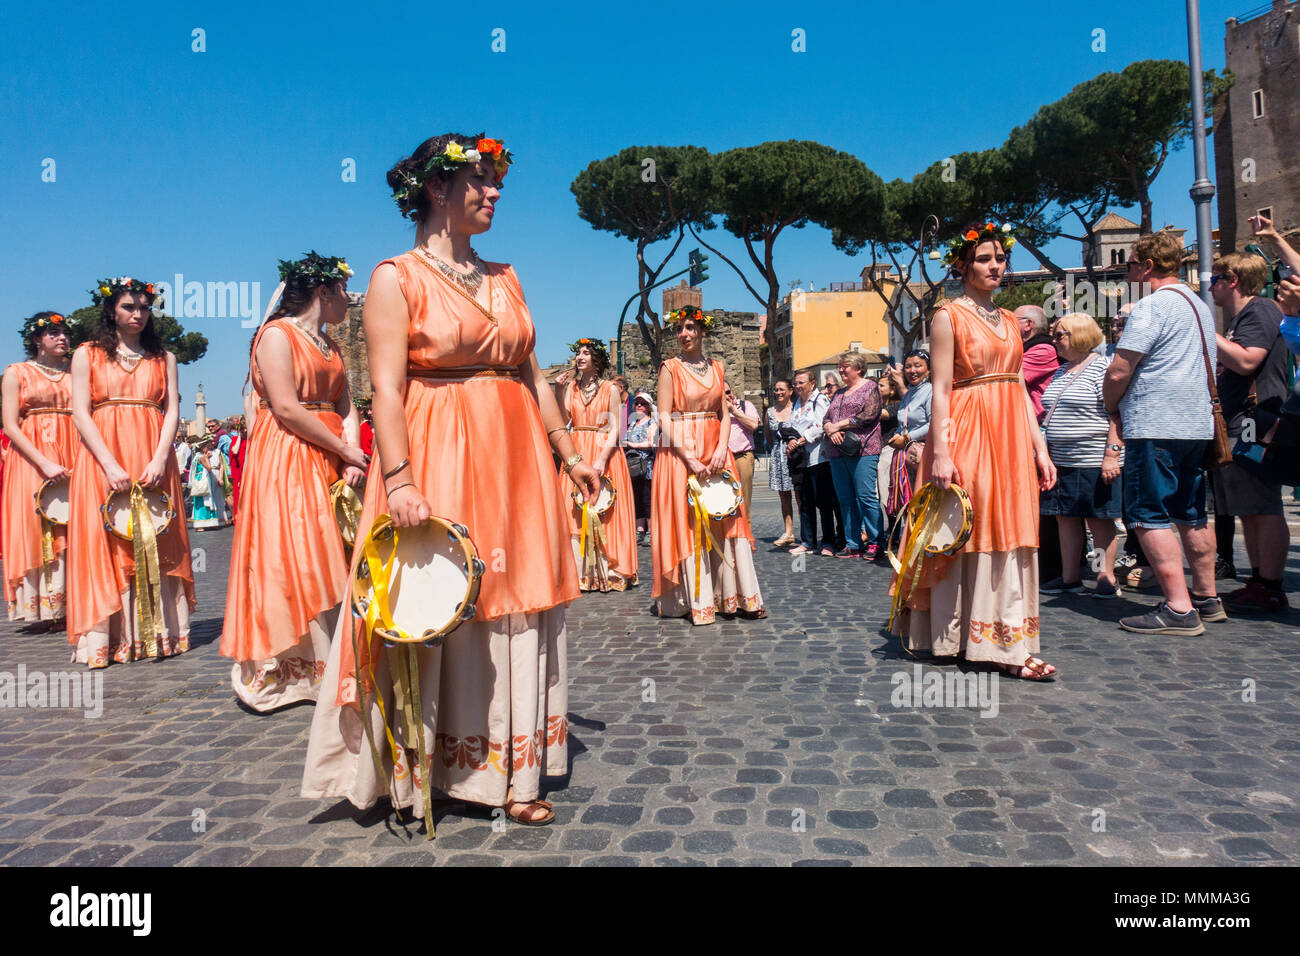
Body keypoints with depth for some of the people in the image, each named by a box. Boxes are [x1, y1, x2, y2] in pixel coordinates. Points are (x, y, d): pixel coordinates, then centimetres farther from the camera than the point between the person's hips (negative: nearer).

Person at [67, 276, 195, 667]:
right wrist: (111, 465, -13)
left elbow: (172, 410, 5)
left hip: (153, 460, 1)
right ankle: (105, 638, -1)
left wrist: (160, 460, -10)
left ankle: (156, 632, 3)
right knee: (106, 544, -4)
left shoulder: (163, 357, 13)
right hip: (103, 459, -1)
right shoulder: (88, 355, 9)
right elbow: (81, 414, 0)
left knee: (154, 544, 0)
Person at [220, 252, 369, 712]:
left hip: (328, 465, 8)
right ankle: (277, 673, 2)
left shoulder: (328, 344, 19)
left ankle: (319, 666, 12)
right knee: (292, 560, -7)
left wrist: (352, 458, -6)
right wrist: (346, 451, -13)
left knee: (327, 564, 6)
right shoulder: (277, 333, -6)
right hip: (284, 461, -8)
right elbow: (286, 408, -16)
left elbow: (346, 407, 11)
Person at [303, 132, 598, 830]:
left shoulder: (503, 277, 15)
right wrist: (399, 479, -21)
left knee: (513, 615, 8)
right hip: (437, 461, -6)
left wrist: (568, 453, 12)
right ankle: (424, 772, 19)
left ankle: (510, 774, 20)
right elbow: (386, 388, -11)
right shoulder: (396, 277, -2)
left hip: (515, 460, 6)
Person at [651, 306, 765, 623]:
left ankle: (736, 595, 9)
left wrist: (721, 450, -8)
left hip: (715, 451, 4)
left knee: (725, 519, 3)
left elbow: (725, 414, 10)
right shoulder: (670, 368, -1)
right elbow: (664, 419, -8)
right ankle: (698, 601, 1)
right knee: (688, 523, -4)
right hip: (681, 451, -4)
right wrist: (691, 459, -15)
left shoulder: (716, 368, 12)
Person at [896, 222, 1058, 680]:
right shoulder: (948, 317, -1)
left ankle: (1008, 645, 10)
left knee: (1010, 537, 4)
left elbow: (1020, 388, 16)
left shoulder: (1008, 320, 17)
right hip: (967, 433, -6)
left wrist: (1040, 448, 9)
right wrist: (941, 452, -18)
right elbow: (940, 390, -9)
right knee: (968, 534, -4)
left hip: (1010, 435, 6)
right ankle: (958, 637, 5)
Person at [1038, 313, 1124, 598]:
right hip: (1061, 461, 8)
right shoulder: (1060, 373, 18)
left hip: (1093, 462, -8)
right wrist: (1045, 452, 21)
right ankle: (1070, 578, 16)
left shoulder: (1103, 367, -8)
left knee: (1100, 520, 0)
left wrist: (1112, 454, -21)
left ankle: (1106, 578, 9)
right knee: (1065, 518, 9)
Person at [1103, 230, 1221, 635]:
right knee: (1191, 516, 16)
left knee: (1149, 518, -6)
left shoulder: (1152, 306, -12)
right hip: (1197, 425, 10)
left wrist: (1111, 405, 2)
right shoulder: (1200, 306, 18)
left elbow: (1118, 372, -18)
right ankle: (1207, 599, 23)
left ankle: (1179, 609, -9)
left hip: (1154, 426, -9)